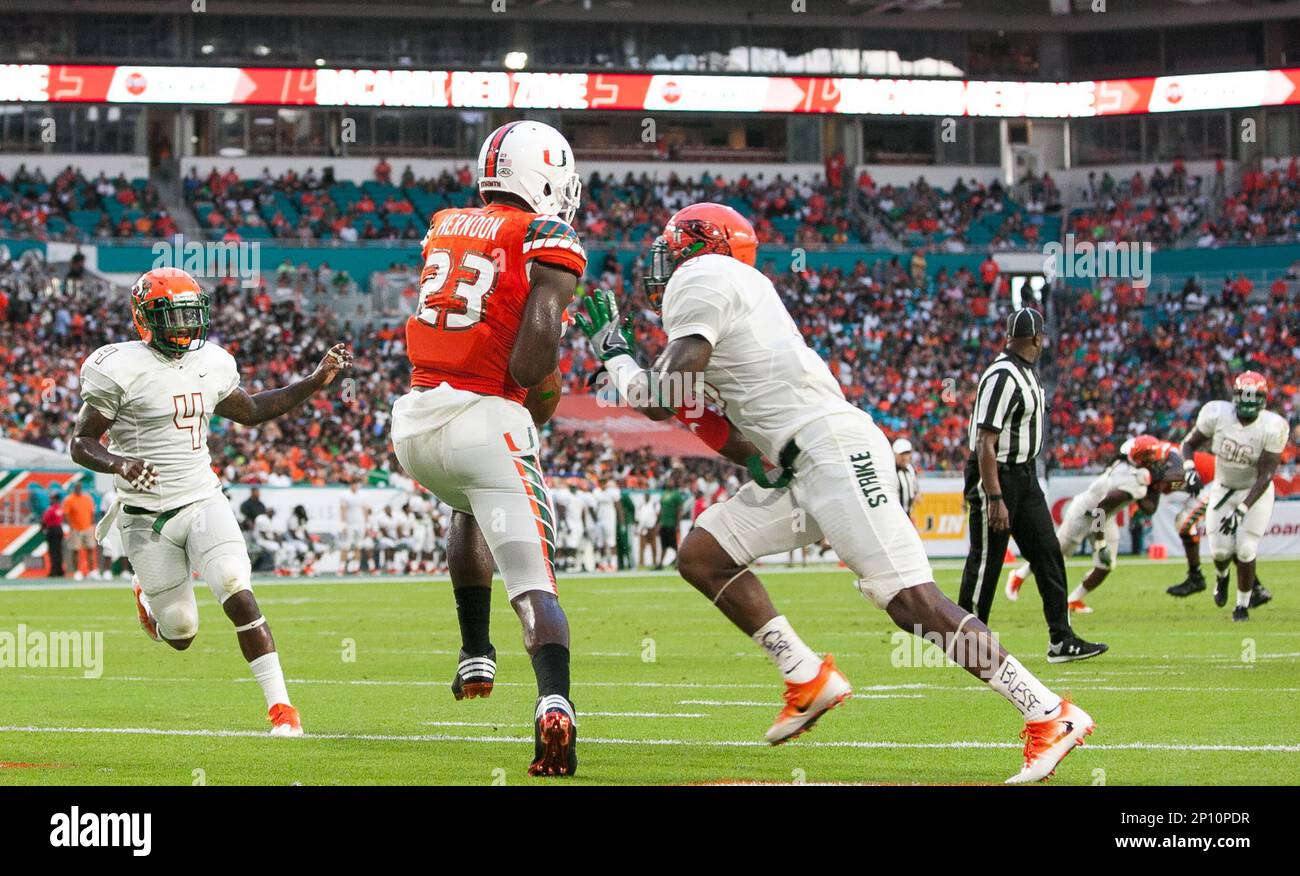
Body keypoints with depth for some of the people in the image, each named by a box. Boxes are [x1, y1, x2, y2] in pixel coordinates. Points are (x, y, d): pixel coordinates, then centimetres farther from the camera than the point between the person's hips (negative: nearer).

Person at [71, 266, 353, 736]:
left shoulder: (210, 364, 5)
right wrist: (118, 462, -32)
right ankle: (147, 596, 41)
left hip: (204, 502, 3)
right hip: (148, 516, -3)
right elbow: (81, 444, -11)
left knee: (237, 593, -20)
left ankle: (280, 703, -17)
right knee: (180, 635, 4)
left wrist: (316, 381, 15)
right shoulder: (121, 369, -13)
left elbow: (250, 411, 22)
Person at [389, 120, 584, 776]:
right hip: (486, 420, -5)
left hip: (414, 423, 5)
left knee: (471, 507, 38)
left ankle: (475, 654, 36)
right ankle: (553, 702, -30)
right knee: (533, 584, -6)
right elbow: (535, 349, -16)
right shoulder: (548, 242, -2)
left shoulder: (445, 228, 15)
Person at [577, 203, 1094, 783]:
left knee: (913, 603, -15)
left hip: (835, 451, -10)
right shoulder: (737, 292, 27)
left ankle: (1049, 716, -17)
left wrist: (614, 354, 7)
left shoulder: (700, 279, -2)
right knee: (703, 556, 11)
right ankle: (810, 680, 11)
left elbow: (661, 402, -9)